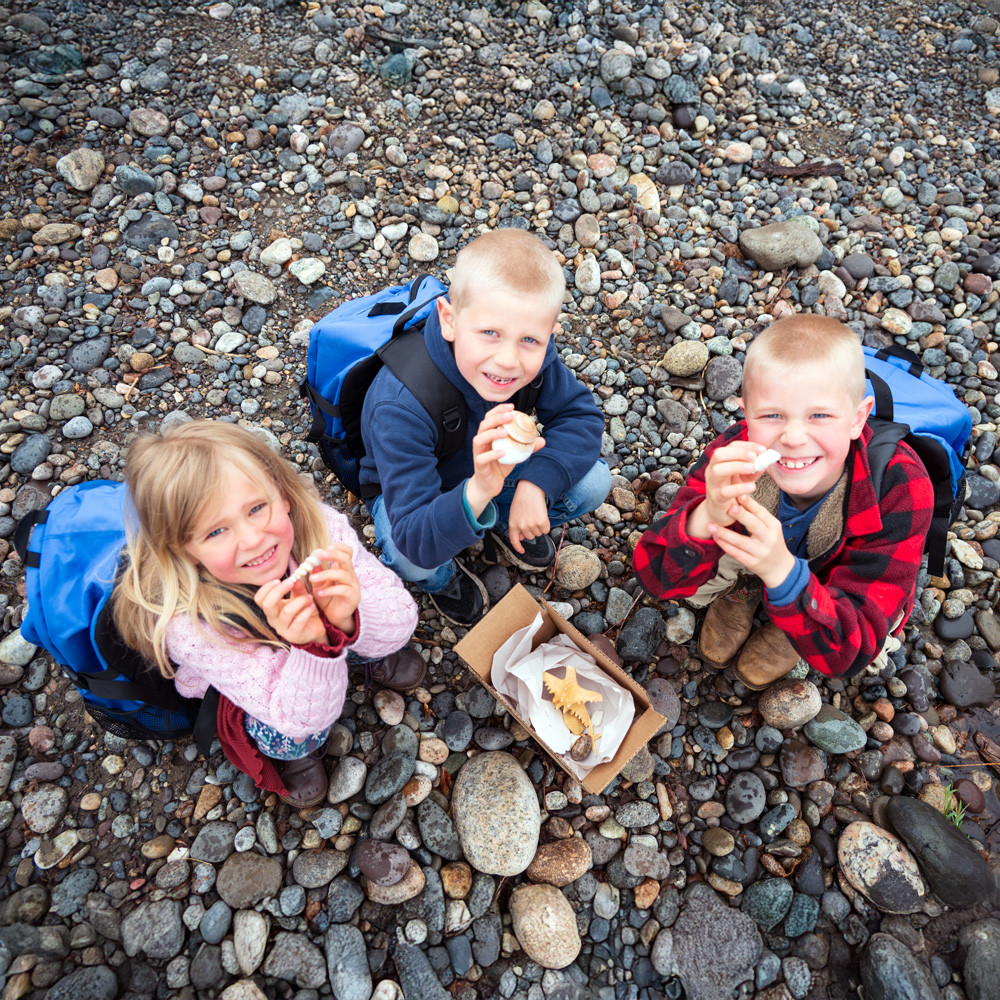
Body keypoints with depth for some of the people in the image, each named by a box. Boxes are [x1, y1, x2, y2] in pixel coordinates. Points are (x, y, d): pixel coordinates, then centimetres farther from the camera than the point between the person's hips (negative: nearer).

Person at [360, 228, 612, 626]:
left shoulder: (533, 356, -27)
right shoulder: (401, 406, -41)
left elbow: (581, 417, -14)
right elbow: (415, 540, -42)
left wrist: (537, 481, -31)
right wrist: (478, 493, -63)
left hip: (497, 473, 4)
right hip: (411, 491, -3)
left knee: (593, 481, -16)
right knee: (412, 556, -36)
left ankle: (507, 526, 15)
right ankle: (440, 577, 5)